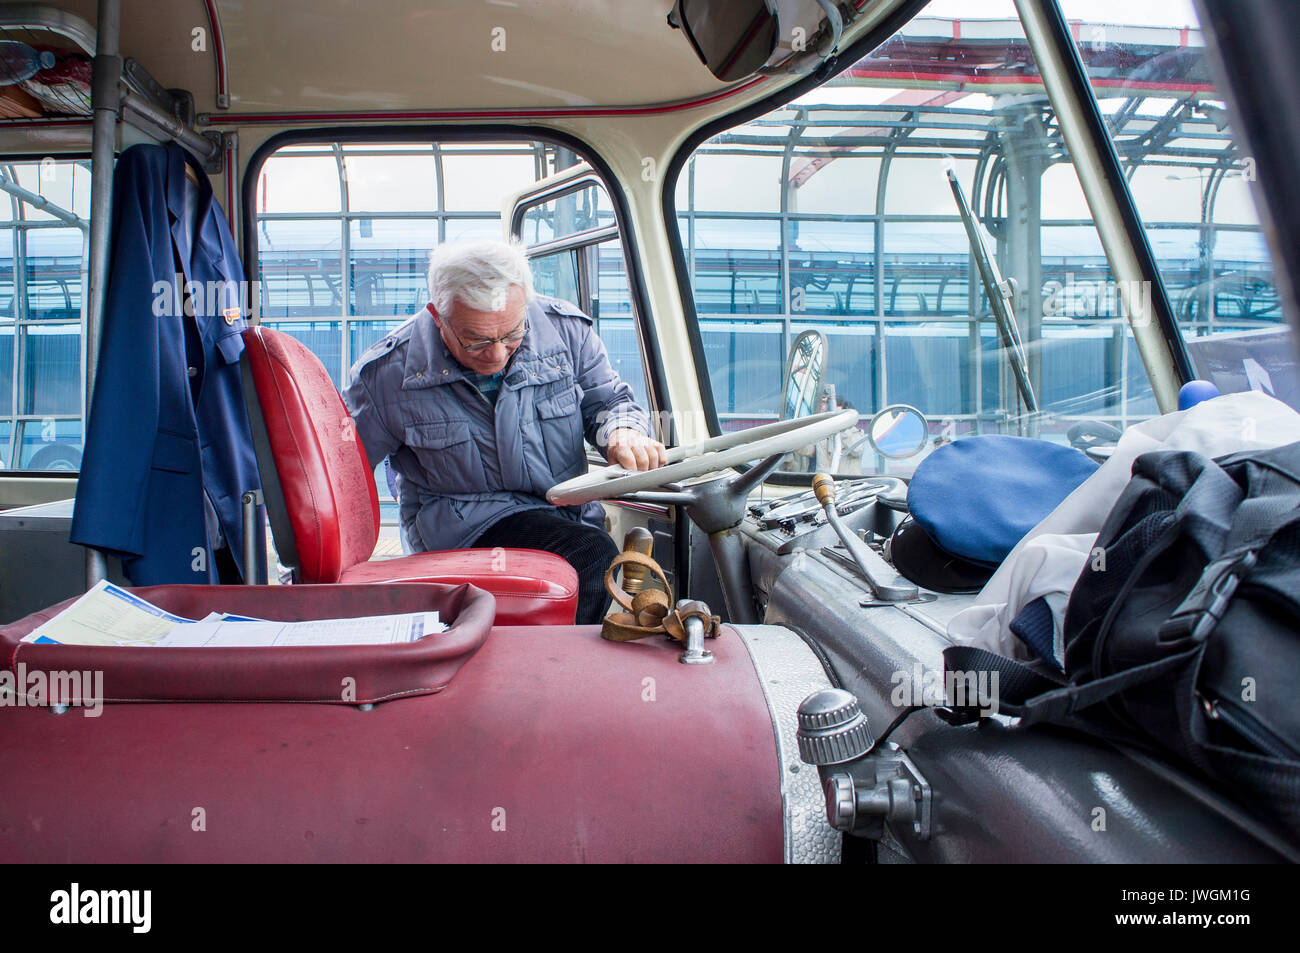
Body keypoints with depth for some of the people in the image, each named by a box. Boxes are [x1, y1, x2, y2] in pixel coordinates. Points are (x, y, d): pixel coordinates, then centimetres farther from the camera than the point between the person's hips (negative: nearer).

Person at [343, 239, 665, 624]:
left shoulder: (565, 330, -5)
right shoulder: (387, 373, -10)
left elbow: (607, 398, 11)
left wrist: (621, 433, -15)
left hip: (569, 509, 5)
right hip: (462, 517, -4)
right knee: (592, 556, -30)